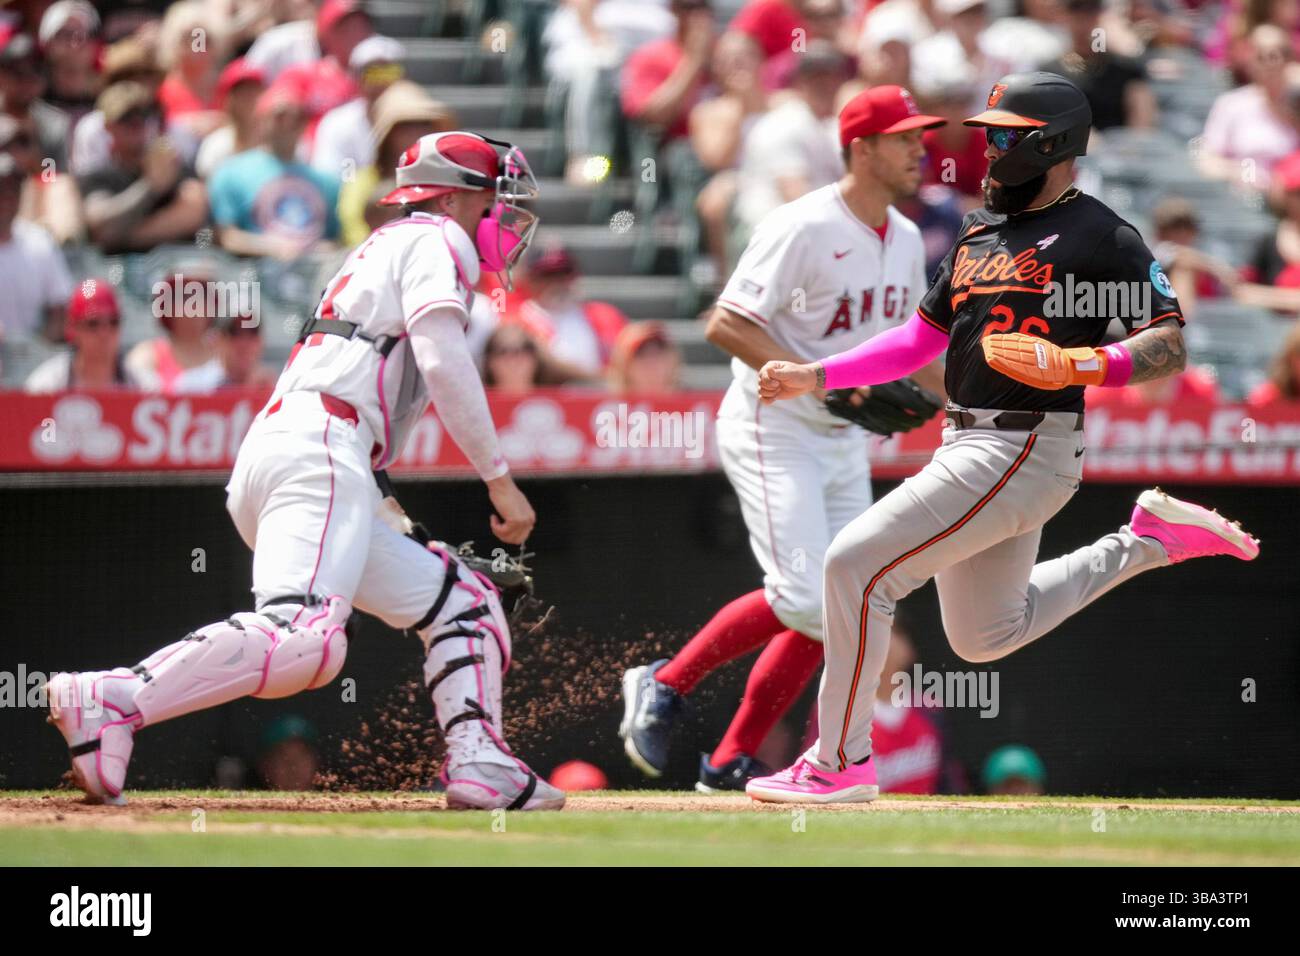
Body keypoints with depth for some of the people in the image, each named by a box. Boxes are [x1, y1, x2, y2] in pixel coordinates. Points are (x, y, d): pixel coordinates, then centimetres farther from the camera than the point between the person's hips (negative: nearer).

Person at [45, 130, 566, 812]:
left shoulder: (381, 251, 35)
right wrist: (500, 481, -8)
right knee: (306, 637, -30)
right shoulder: (433, 240, 8)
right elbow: (443, 362, -9)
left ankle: (478, 765, -3)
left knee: (464, 603, 14)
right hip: (316, 448, -10)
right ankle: (109, 701, -38)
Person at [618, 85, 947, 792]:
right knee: (805, 599, -19)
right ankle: (666, 684, 0)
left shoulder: (905, 240, 8)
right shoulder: (804, 229, -18)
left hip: (844, 441, 9)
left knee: (839, 610, 3)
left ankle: (732, 760, 10)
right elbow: (725, 326, -22)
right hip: (773, 433, -9)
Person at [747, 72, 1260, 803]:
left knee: (858, 565, -15)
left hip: (1024, 453, -10)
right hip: (968, 446, 10)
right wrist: (815, 377, 13)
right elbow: (920, 339, 22)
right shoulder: (981, 232, 16)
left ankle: (842, 762, -6)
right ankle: (1149, 542, 26)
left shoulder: (1101, 237, -9)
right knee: (987, 637, 20)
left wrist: (1074, 365, -29)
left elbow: (1170, 347, -14)